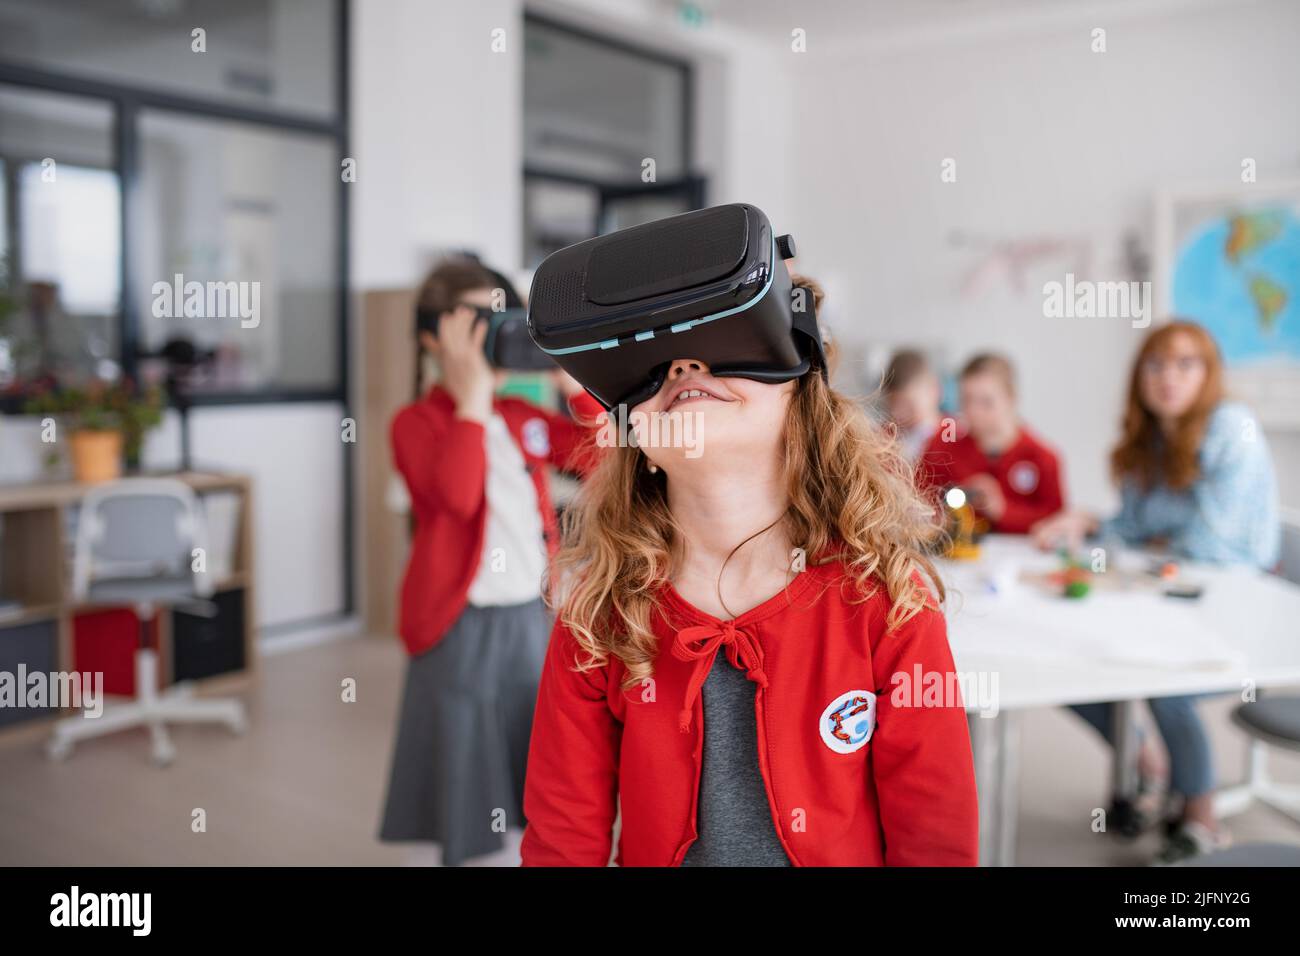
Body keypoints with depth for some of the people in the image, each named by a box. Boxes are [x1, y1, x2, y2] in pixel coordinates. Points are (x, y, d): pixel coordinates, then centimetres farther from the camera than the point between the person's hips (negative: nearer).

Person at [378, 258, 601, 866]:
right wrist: (473, 394, -23)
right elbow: (459, 495, -27)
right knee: (450, 799, 6)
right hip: (459, 628, -6)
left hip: (528, 618, 6)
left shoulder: (523, 418, 9)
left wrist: (573, 383, -1)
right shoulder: (416, 422, -9)